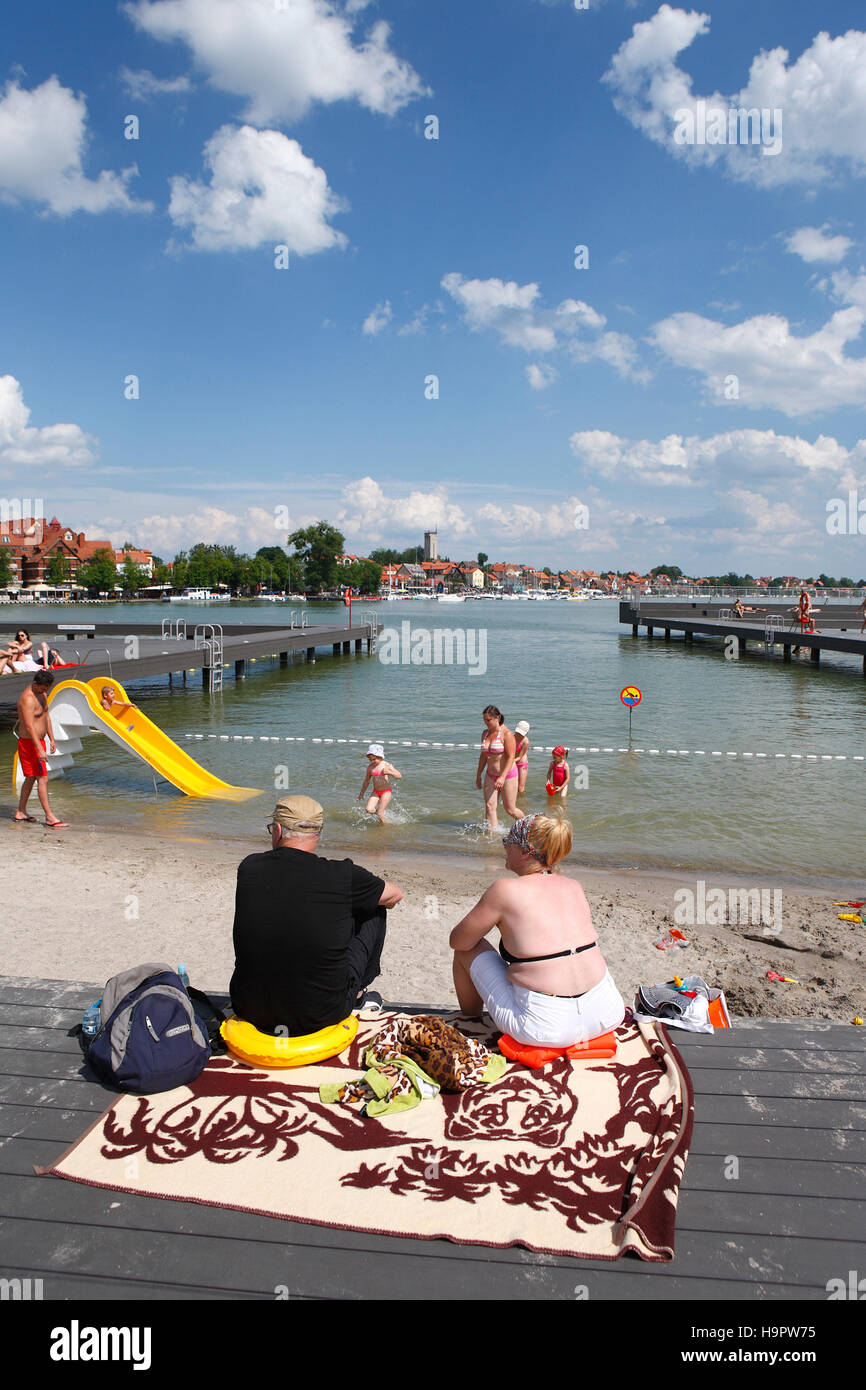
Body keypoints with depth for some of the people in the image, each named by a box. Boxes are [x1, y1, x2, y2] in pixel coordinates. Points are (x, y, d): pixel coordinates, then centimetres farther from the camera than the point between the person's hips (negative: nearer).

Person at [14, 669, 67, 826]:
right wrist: (40, 749, -32)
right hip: (28, 743, -10)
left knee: (31, 778, 17)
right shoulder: (27, 698, -22)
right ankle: (50, 817, -9)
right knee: (42, 779, -10)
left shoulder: (42, 694, 8)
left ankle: (20, 812, 28)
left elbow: (46, 716, 17)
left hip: (38, 741, 10)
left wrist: (52, 739, 13)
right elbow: (29, 726, -27)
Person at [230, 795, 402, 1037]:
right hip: (320, 1015, -3)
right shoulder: (342, 876, -13)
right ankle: (359, 991, 36)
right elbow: (394, 894, 8)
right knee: (374, 912, 15)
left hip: (250, 1009, 3)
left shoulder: (249, 868, -7)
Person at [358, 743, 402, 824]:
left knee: (380, 814, -9)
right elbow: (366, 780, 16)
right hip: (375, 792, 5)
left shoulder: (386, 765, -11)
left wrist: (389, 772, -29)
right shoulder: (370, 767, 1)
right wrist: (361, 793, 21)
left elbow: (399, 776, -12)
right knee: (368, 809, -14)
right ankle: (382, 811, 15)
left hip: (386, 792, -4)